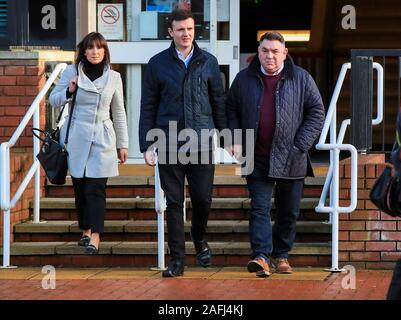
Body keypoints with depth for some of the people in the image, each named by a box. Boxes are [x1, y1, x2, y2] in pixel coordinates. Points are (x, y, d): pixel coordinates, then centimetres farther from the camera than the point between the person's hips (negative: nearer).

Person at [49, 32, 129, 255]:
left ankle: (95, 237, -15)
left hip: (101, 138, -1)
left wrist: (123, 144, 11)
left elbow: (119, 113, 12)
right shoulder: (72, 72, 2)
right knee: (80, 187, 6)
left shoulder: (113, 77, 5)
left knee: (96, 188, -10)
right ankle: (85, 230, 21)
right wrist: (69, 91, -10)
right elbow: (53, 100, 10)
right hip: (76, 137, 1)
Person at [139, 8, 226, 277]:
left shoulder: (208, 62, 6)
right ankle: (177, 259, 8)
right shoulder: (158, 64, 4)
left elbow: (219, 103, 10)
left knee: (203, 198, 2)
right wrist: (146, 145, 0)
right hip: (169, 144, 0)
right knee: (174, 203, 2)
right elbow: (148, 107, 5)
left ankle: (200, 240, 31)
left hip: (202, 143, 0)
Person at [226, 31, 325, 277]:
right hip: (257, 159, 0)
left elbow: (317, 112, 2)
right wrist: (236, 140, -1)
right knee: (260, 208, -9)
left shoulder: (301, 79, 0)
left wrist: (300, 146, -5)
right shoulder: (244, 79, 5)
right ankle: (261, 257, -14)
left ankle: (281, 256, 22)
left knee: (289, 212, 8)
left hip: (290, 159, 0)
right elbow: (231, 111, 13)